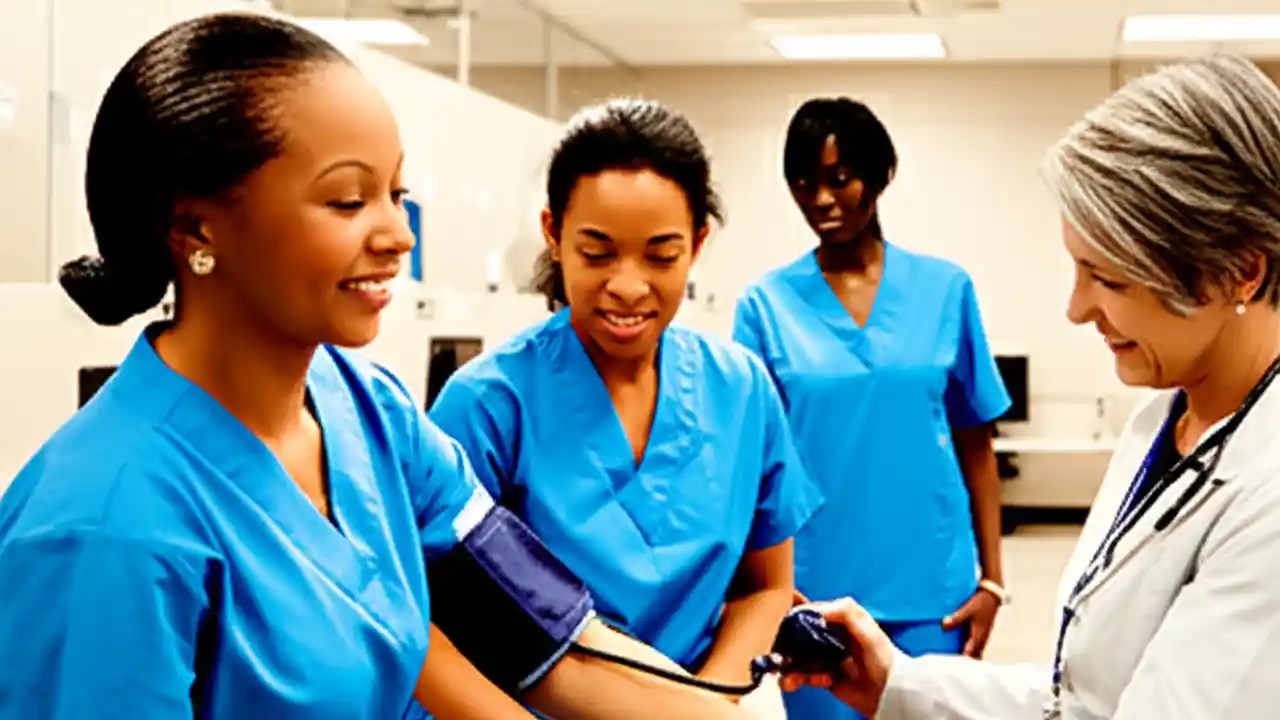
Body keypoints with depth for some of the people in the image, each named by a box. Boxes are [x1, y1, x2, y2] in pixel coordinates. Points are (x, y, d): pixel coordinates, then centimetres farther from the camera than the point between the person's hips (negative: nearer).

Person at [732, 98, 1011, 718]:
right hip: (815, 588, 0)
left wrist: (990, 578, 3)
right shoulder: (766, 304, -1)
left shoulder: (945, 290, 2)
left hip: (929, 586, 1)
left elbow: (975, 445, 6)